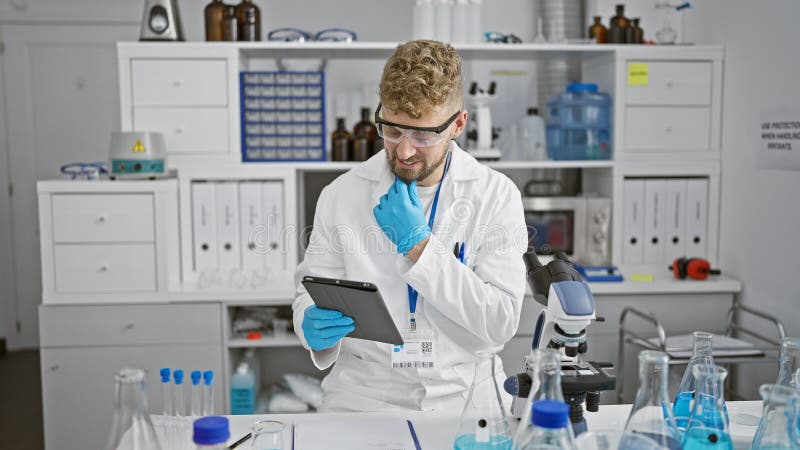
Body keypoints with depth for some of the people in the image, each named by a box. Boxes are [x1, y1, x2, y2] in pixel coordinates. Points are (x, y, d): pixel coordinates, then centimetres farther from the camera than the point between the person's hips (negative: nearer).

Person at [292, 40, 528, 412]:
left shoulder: (496, 195, -3)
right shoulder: (342, 194, 1)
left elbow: (500, 325, -8)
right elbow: (311, 293, 9)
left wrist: (419, 245, -14)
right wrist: (314, 327, -14)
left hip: (464, 392, 0)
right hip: (364, 392, 1)